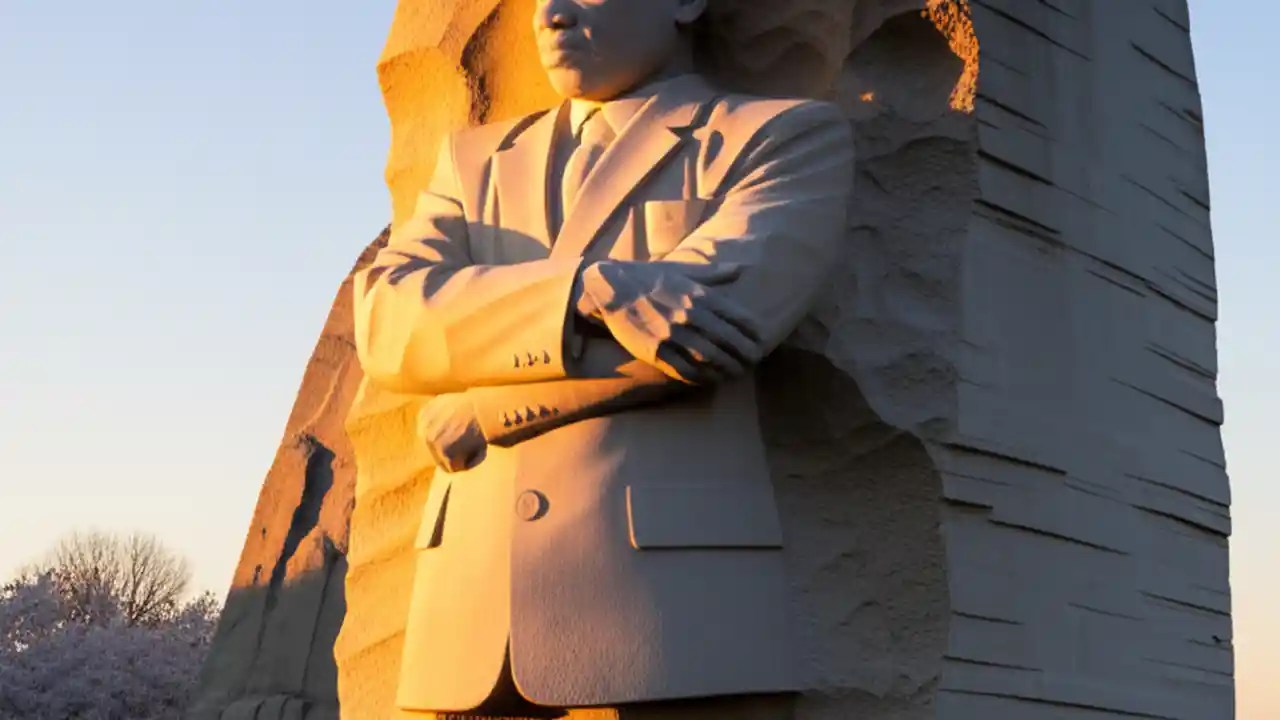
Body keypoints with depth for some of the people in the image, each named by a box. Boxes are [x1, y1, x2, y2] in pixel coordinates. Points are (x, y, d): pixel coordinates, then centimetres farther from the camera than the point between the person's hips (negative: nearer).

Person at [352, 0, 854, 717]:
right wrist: (592, 289, -13)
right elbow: (389, 324, 4)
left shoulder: (787, 139, 8)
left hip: (674, 612, -4)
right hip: (478, 609, 4)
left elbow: (713, 317, -10)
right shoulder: (480, 161, 22)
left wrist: (469, 415, 0)